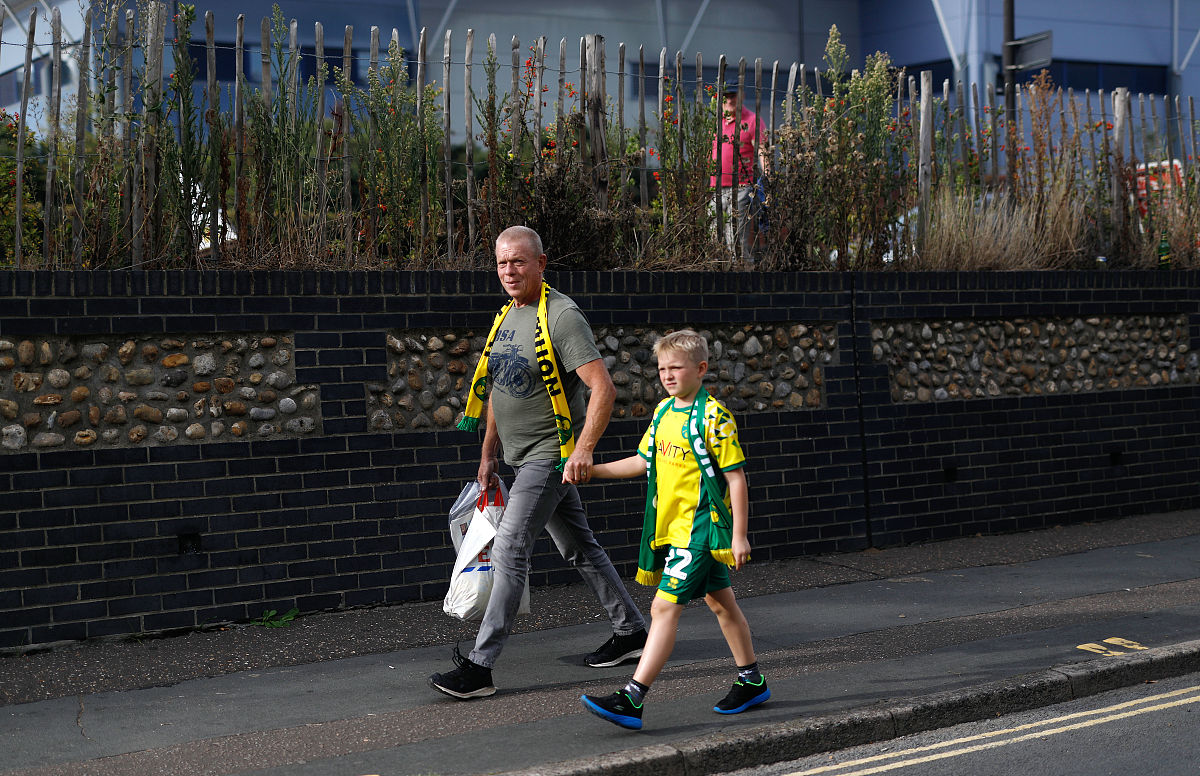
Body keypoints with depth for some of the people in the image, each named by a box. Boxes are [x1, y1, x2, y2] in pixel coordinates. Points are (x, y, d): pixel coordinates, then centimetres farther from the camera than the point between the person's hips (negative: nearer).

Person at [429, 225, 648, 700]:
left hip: (551, 455, -9)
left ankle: (480, 665, -12)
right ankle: (630, 630, 29)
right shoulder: (507, 317, 10)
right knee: (579, 548, 16)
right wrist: (487, 456, 17)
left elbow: (603, 388, -23)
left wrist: (584, 450, -30)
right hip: (523, 458, 9)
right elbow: (498, 389, 19)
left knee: (509, 549, -13)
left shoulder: (562, 317, -17)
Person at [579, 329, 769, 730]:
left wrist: (739, 535, -15)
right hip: (672, 526, 8)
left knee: (665, 606, -13)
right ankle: (751, 681, 32)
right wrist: (594, 470, 11)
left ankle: (631, 700, -17)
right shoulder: (663, 411, 9)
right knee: (720, 602, 18)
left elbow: (736, 478, -13)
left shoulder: (713, 417, -14)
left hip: (700, 527, -8)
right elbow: (644, 460, 20)